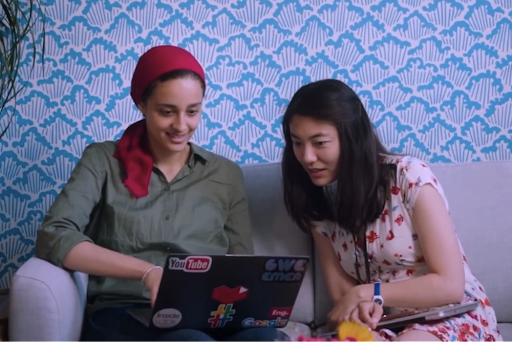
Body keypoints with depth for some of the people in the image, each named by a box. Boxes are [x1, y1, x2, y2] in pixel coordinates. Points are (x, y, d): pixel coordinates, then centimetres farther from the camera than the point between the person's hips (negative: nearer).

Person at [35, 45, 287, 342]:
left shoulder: (227, 174, 16)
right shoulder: (103, 161, 8)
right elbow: (53, 237, -6)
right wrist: (148, 271, -18)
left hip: (208, 315, 3)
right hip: (123, 314, -3)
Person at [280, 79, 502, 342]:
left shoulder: (409, 177, -15)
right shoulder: (318, 204, 1)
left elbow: (450, 284, -16)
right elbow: (340, 292, 3)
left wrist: (364, 293, -15)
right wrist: (360, 307, -20)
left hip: (453, 318, -3)